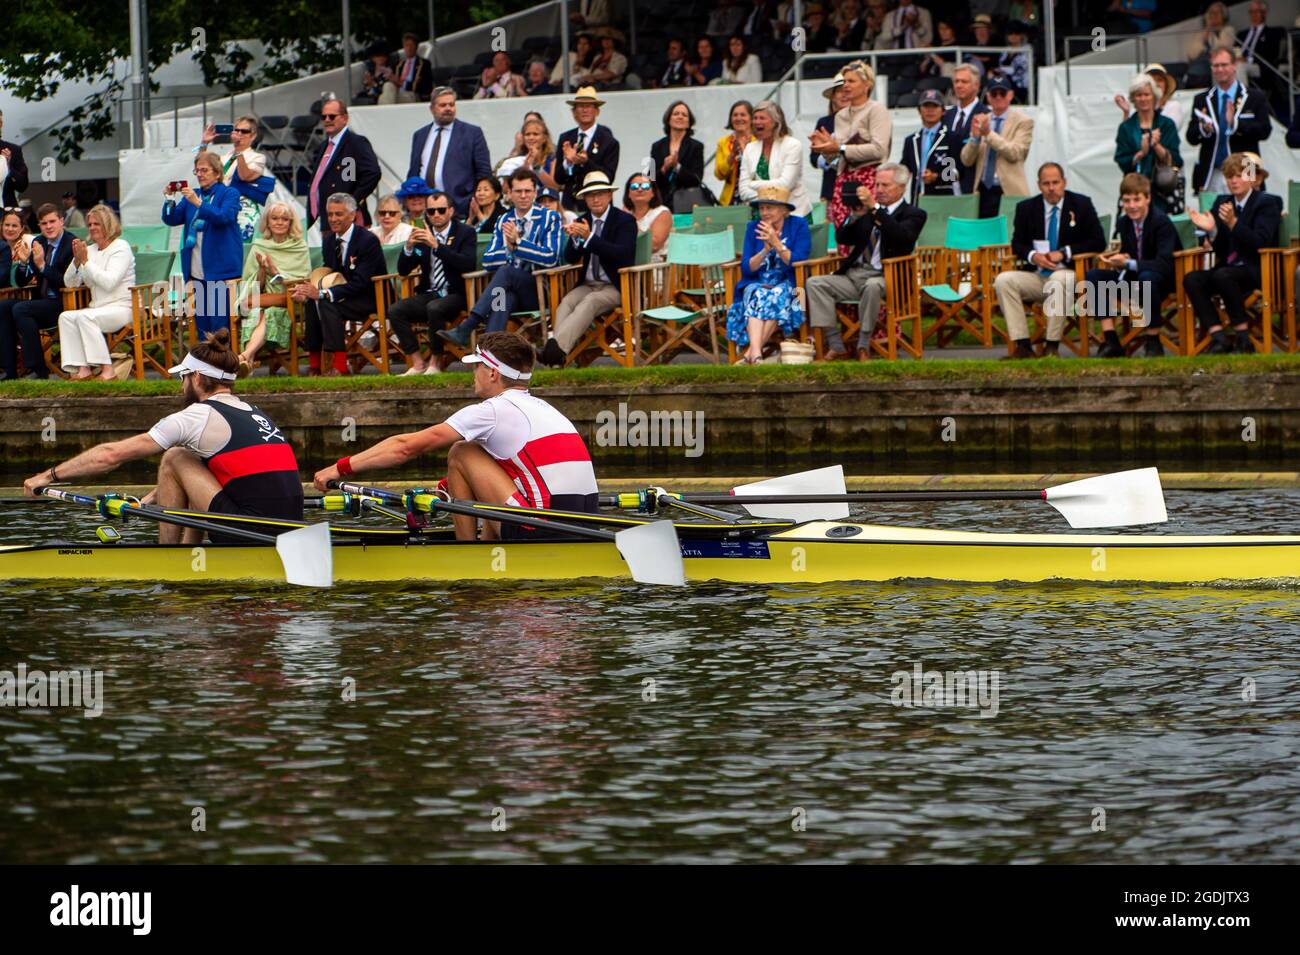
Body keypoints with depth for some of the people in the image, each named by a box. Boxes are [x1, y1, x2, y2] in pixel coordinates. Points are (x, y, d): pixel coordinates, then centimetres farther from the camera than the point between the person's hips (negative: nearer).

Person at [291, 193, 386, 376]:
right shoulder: (329, 241, 7)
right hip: (347, 295, 7)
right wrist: (308, 290, -19)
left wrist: (323, 293, -35)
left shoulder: (368, 241, -18)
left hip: (371, 300, -7)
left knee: (327, 303, -30)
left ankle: (340, 365, -31)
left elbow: (360, 283, -25)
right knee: (312, 302, -20)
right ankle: (314, 364, -19)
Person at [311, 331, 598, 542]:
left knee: (460, 453, 5)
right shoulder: (541, 408, 19)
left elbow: (406, 447, -2)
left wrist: (342, 468, 4)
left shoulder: (492, 411, -4)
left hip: (542, 534, -8)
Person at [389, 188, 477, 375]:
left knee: (434, 308, -36)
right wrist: (409, 246, -11)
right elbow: (403, 270, 11)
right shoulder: (422, 234, 13)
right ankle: (417, 363, -17)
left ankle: (437, 362, -21)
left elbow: (469, 264, -18)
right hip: (428, 294, 5)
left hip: (455, 295, -5)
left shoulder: (465, 233, 1)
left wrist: (437, 245, -24)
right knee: (395, 310, -19)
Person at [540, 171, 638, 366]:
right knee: (566, 302, -27)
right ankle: (555, 351, -47)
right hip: (587, 284, 5)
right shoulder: (582, 221, 14)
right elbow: (570, 259, 10)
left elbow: (622, 253, -17)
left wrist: (589, 237, -25)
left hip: (615, 286, -5)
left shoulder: (625, 221, -1)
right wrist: (575, 238, -13)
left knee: (589, 302, -34)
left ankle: (556, 347, -51)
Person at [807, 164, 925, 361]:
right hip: (854, 274, 6)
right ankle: (836, 346, -18)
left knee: (872, 286, -39)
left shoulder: (913, 214, 4)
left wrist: (874, 208, -21)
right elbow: (843, 239, 16)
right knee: (815, 283, -14)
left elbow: (902, 236, -18)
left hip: (883, 277, -6)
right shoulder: (868, 211, 20)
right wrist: (855, 216, -3)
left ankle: (863, 347, -26)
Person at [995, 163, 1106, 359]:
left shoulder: (1081, 205, 4)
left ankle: (1052, 346, -32)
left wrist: (1064, 253, -11)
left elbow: (1098, 242, 0)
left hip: (1068, 273, -3)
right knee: (1003, 280, -24)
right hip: (1036, 276, 3)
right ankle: (1022, 346, -26)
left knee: (1060, 281, -39)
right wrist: (1033, 256, -11)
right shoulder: (1026, 208, 10)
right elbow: (1017, 244, 13)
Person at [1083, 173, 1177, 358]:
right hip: (1134, 280, 7)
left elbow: (1164, 264, -30)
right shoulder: (1124, 222, 1)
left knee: (1147, 278, -41)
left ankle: (1153, 342, -24)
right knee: (1093, 276, -13)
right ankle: (1111, 341, -17)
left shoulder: (1162, 223, -19)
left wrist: (1128, 263, -37)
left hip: (1164, 281, -7)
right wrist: (1119, 260, -12)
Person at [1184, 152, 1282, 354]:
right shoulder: (1222, 202, 16)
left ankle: (1243, 336, -25)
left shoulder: (1266, 203, -1)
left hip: (1257, 271, -6)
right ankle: (1218, 337, -29)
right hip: (1228, 268, 6)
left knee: (1223, 276, -36)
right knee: (1191, 279, -21)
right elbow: (1220, 249, 14)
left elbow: (1261, 242, -16)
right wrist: (1211, 230, -7)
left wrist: (1233, 223, -26)